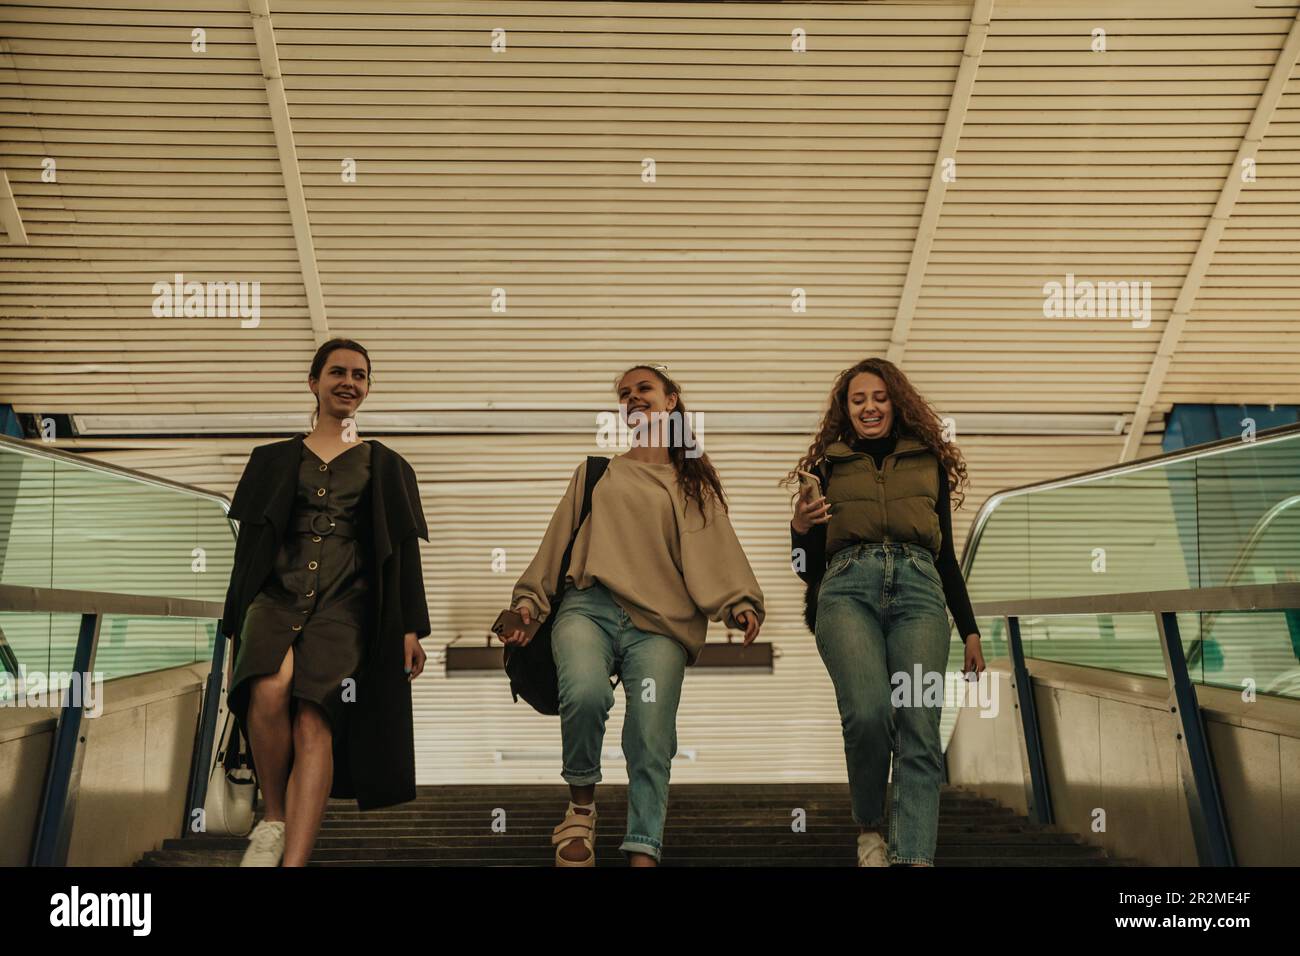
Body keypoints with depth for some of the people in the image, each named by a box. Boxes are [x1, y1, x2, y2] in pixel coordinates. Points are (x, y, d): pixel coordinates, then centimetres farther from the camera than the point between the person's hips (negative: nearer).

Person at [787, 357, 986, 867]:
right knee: (867, 711, -23)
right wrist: (799, 528, -3)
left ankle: (914, 857, -16)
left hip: (919, 587, 2)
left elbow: (946, 555, 25)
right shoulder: (828, 465, 21)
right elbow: (809, 569, 19)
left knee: (919, 725, -15)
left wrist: (969, 630, 18)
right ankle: (869, 826, 2)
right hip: (848, 588, -1)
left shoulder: (929, 462, 25)